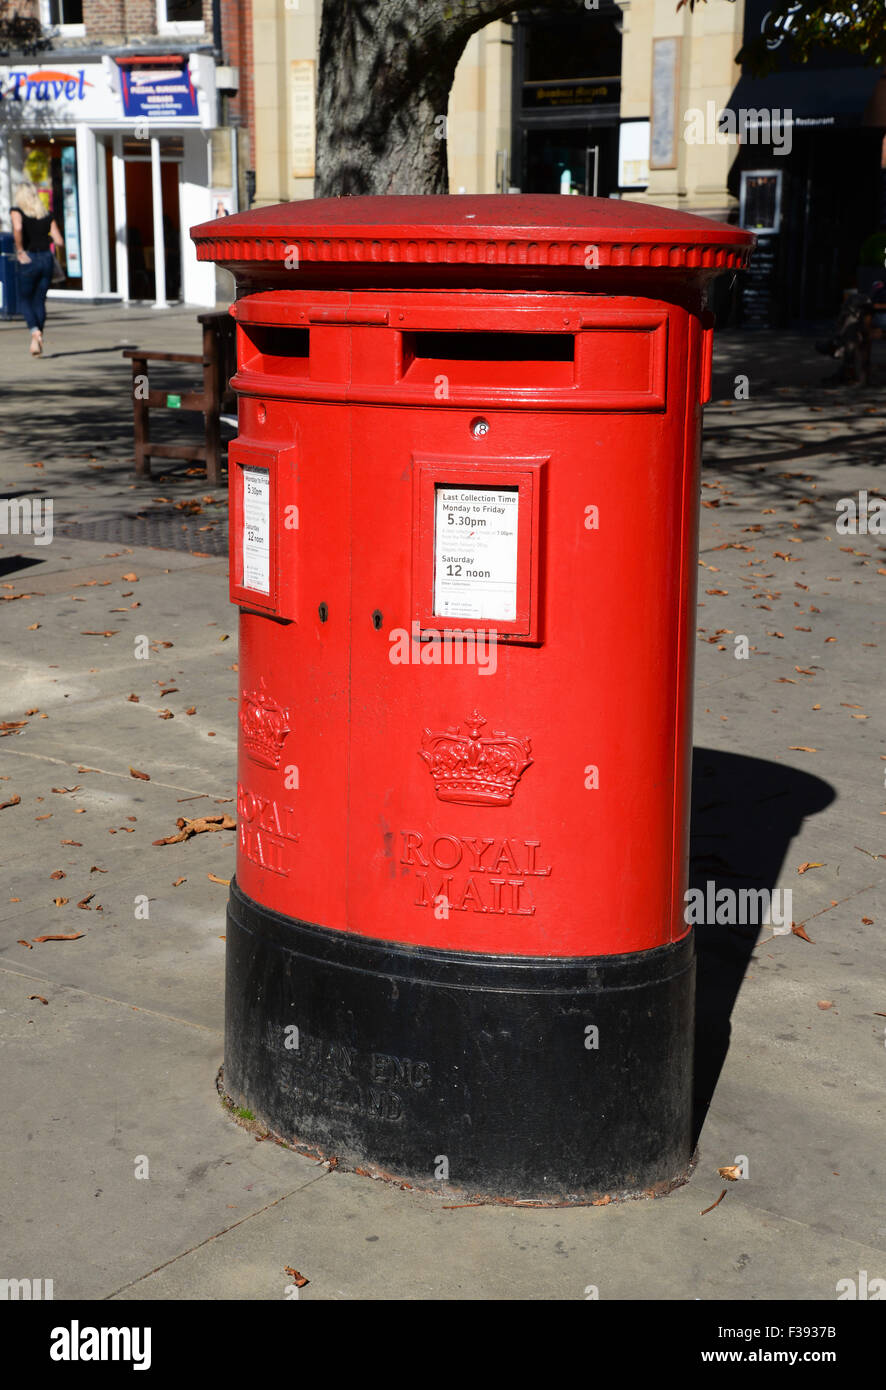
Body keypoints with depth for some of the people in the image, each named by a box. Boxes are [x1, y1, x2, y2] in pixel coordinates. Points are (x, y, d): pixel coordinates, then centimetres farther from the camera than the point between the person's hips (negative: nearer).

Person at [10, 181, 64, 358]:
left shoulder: (17, 211, -3)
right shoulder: (47, 215, 8)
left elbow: (17, 228, -25)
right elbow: (59, 241, 1)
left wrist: (20, 250, -16)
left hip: (27, 261, -4)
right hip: (46, 258, 4)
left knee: (24, 300, 10)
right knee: (39, 301, 13)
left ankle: (35, 330, -16)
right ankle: (37, 342, 11)